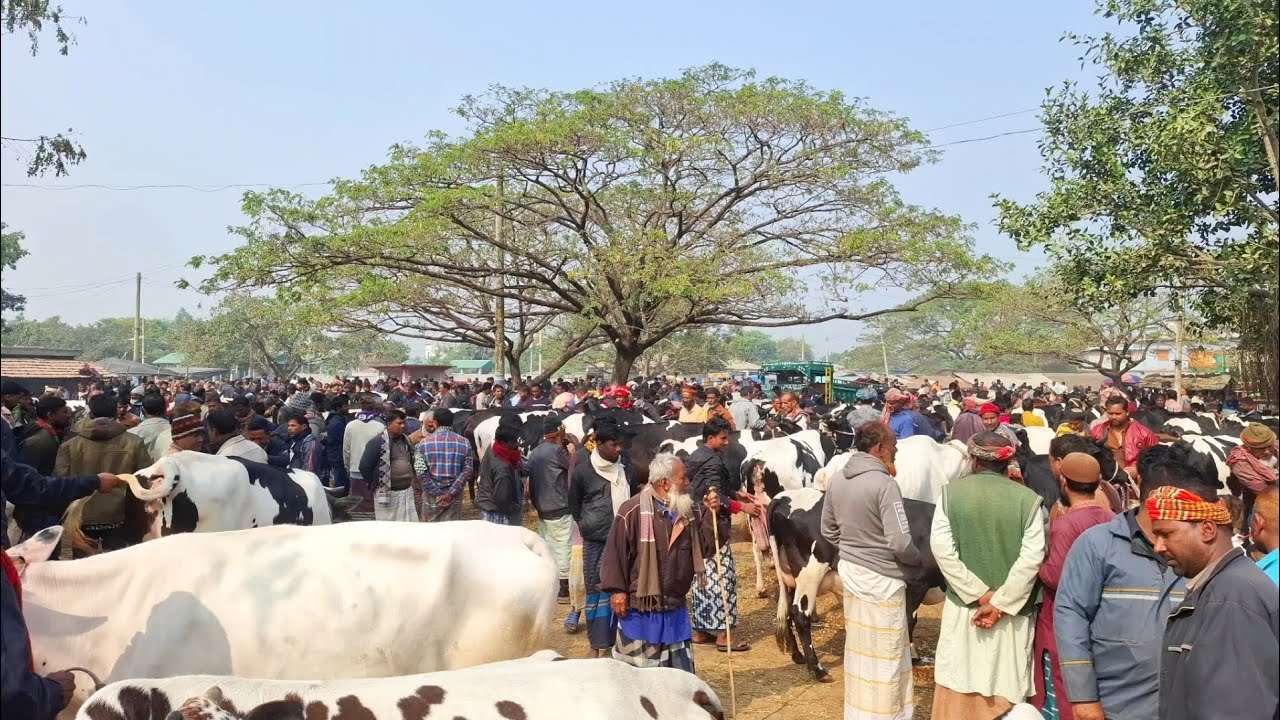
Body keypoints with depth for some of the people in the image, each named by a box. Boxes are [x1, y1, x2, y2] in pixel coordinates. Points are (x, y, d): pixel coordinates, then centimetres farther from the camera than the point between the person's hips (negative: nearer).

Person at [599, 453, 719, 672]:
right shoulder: (633, 511, -15)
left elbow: (706, 548, 3)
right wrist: (617, 590, -14)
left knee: (680, 669, 16)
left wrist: (711, 515, -9)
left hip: (675, 609, 6)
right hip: (640, 608, -5)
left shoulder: (689, 511, 3)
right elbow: (615, 551, -13)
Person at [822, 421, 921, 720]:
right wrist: (917, 560, -1)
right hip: (881, 578, -7)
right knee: (885, 654, 8)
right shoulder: (884, 483, -20)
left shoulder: (836, 482, 1)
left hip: (850, 572, 7)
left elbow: (828, 531, 10)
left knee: (859, 648, 20)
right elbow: (900, 542, -20)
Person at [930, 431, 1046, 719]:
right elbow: (1032, 557, -14)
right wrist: (1000, 602, -11)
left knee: (960, 689, 12)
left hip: (964, 607, 1)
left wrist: (980, 594, -8)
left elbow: (941, 548, -11)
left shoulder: (950, 492, -4)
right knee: (1005, 691, 11)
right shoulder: (1027, 499, -7)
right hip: (1011, 614, 0)